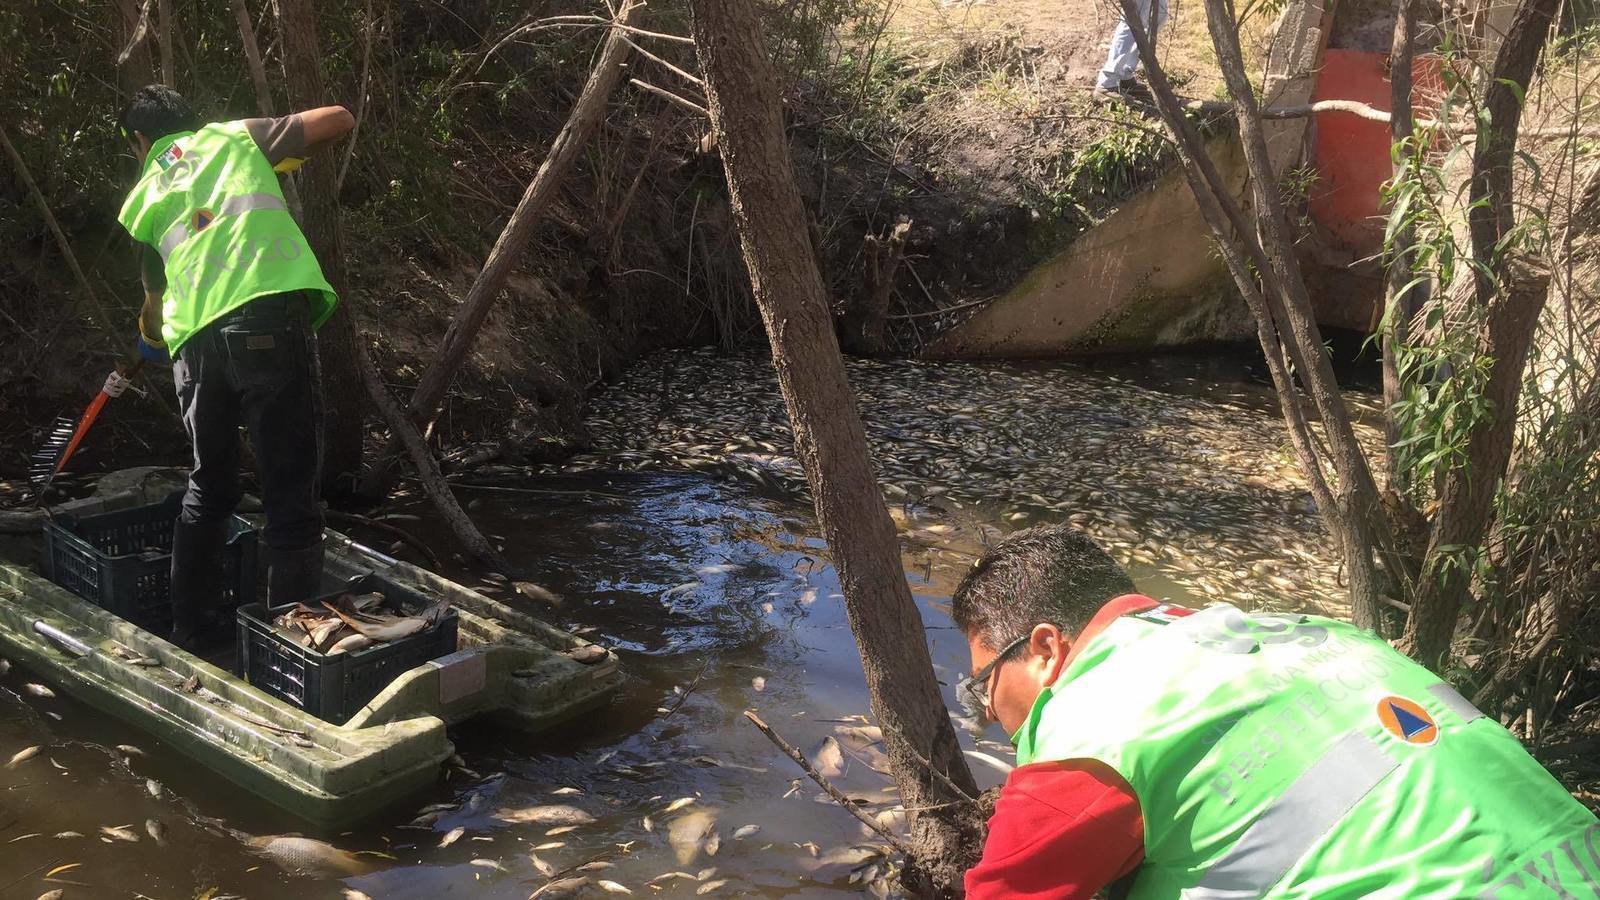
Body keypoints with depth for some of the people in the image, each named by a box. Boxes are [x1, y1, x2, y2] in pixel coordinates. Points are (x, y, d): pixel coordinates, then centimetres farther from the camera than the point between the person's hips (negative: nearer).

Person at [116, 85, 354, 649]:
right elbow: (339, 119, 16)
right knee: (291, 497, -2)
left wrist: (151, 333, 58)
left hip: (195, 341, 4)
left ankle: (186, 634, 33)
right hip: (273, 320, -4)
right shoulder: (236, 136, 20)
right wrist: (287, 159, 33)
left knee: (208, 487, 23)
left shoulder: (140, 200, 26)